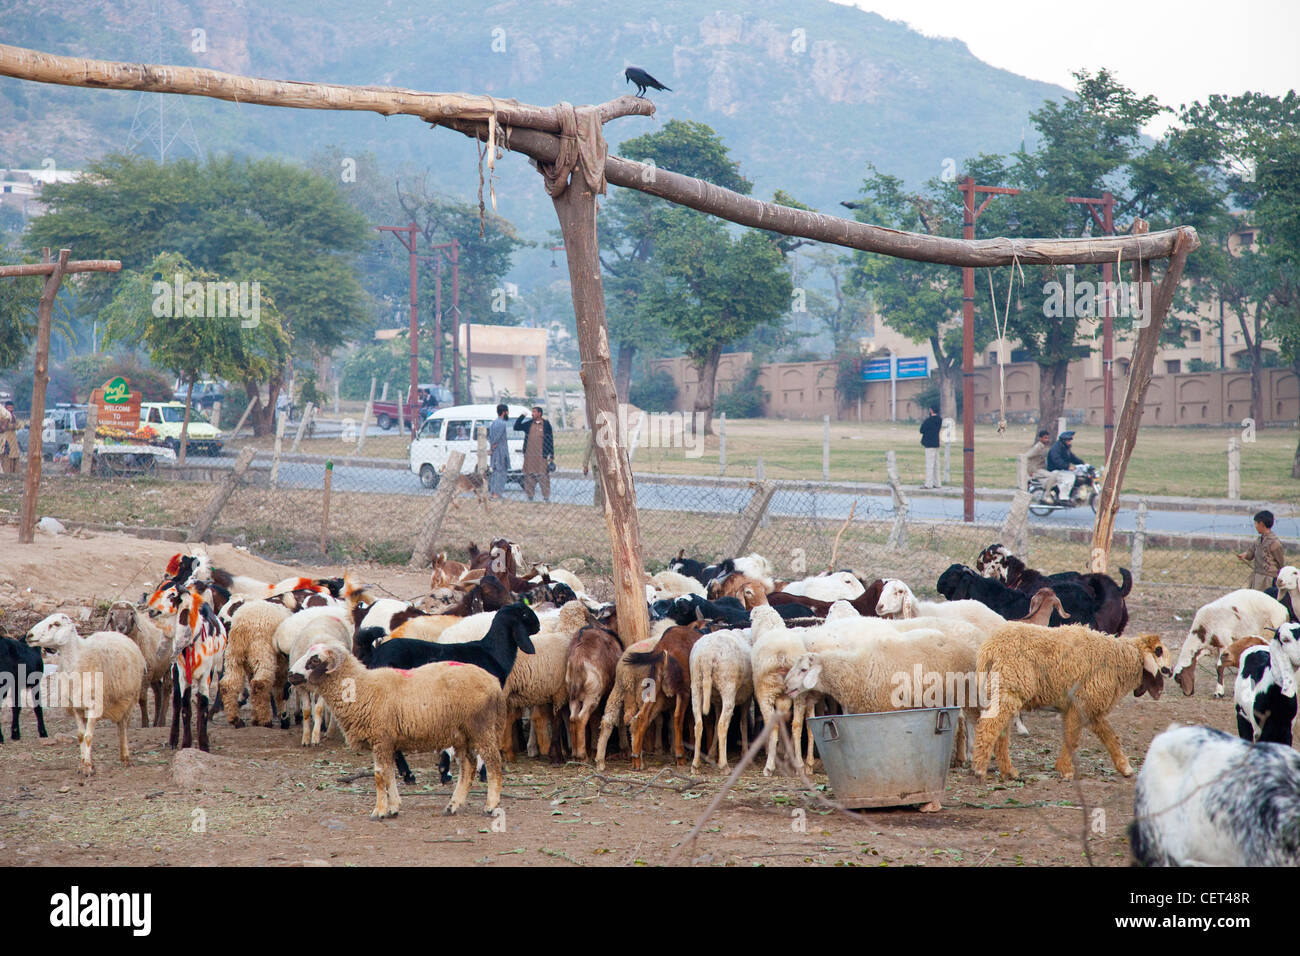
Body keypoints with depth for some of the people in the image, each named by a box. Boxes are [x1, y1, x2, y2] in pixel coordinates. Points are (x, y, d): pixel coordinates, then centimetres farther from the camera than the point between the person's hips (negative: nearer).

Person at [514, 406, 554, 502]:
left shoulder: (546, 424, 2)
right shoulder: (528, 424, 10)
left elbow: (550, 440, 3)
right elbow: (516, 427, 11)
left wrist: (551, 455, -2)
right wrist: (522, 416, 0)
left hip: (542, 456, -3)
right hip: (529, 456, 3)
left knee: (543, 476, -2)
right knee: (529, 476, 5)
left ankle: (546, 497, 6)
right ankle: (529, 496, 13)